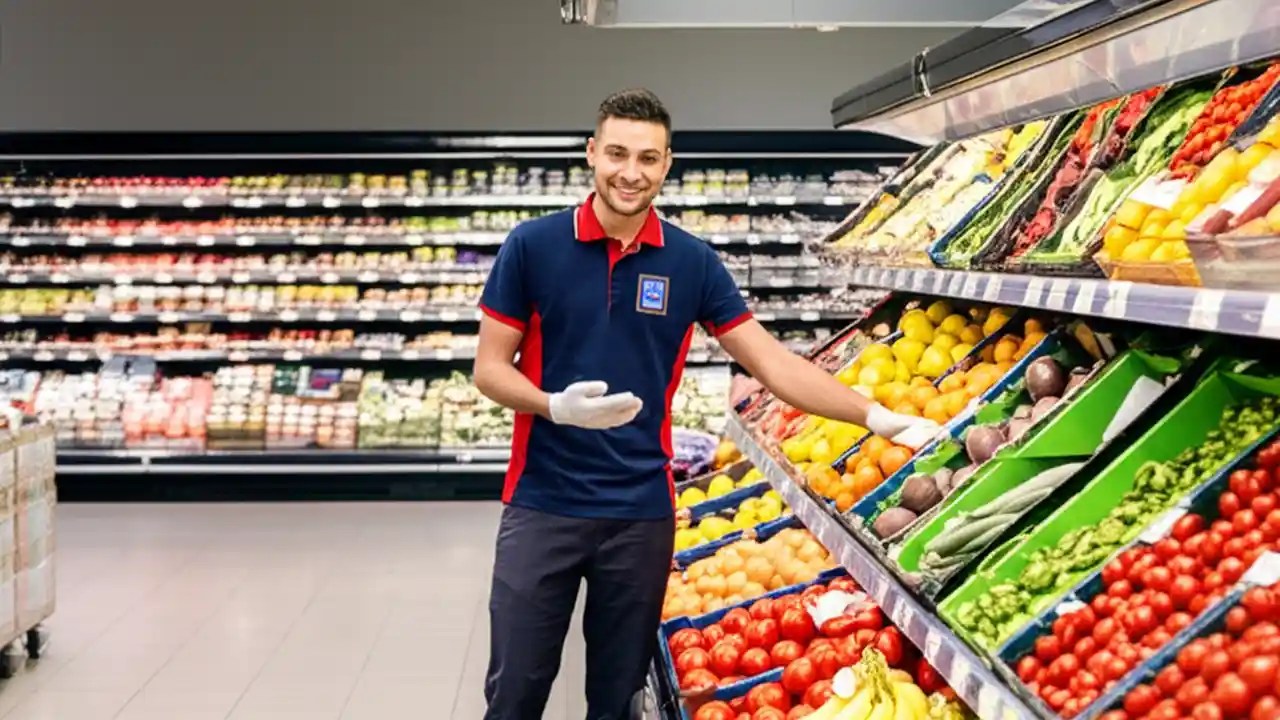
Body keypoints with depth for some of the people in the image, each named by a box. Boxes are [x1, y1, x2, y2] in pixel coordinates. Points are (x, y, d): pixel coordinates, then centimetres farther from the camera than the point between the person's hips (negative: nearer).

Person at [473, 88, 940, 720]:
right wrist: (556, 406, -21)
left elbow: (772, 362, 0)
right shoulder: (532, 246, -5)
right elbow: (490, 367, -2)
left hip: (642, 510, 2)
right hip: (543, 503, -1)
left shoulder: (693, 262, 0)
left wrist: (875, 416, -9)